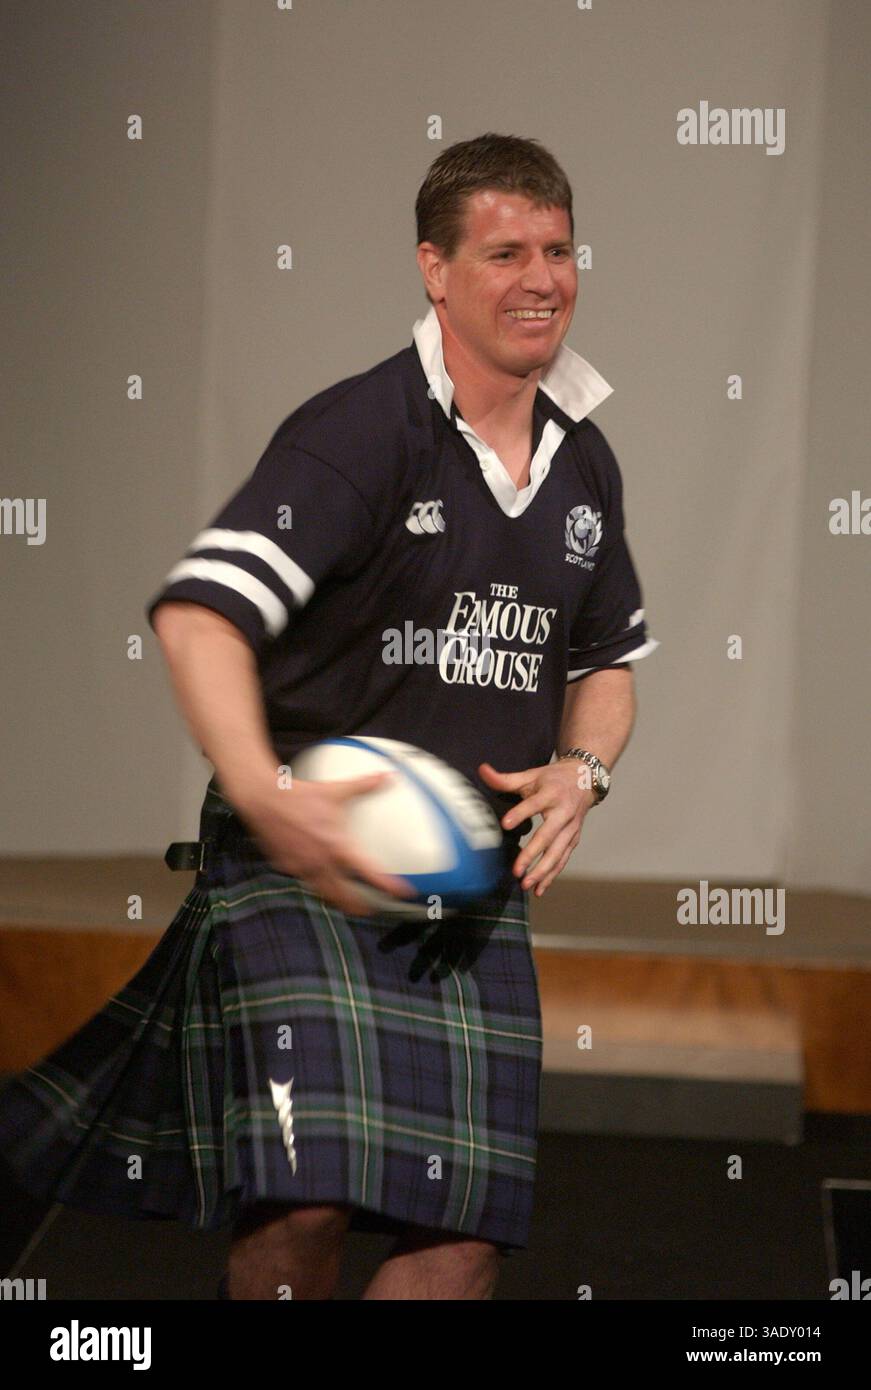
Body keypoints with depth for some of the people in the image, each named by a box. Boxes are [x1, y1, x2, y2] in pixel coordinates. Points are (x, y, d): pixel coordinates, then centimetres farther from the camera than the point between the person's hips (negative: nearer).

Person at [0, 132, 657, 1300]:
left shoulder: (586, 463, 11)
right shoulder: (358, 432, -12)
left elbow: (609, 664, 25)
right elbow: (198, 613, -22)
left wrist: (579, 769, 3)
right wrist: (264, 796, -36)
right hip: (305, 864, -6)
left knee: (467, 1235, 2)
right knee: (305, 1205, -19)